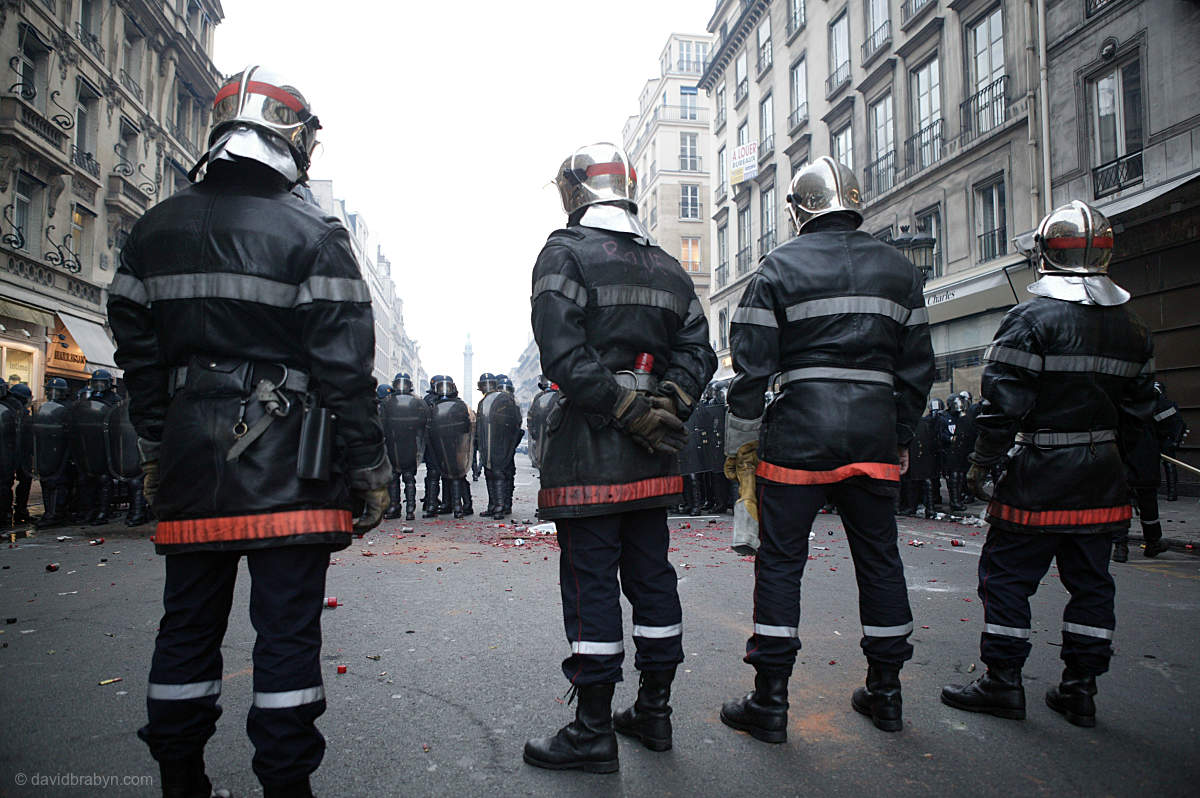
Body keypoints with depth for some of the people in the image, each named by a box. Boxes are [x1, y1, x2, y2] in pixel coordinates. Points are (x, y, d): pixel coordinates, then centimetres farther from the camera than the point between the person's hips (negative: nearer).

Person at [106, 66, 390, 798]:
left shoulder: (156, 229, 11)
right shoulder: (313, 234, -6)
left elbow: (138, 350, 13)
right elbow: (346, 364, -10)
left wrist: (157, 450, 20)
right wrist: (370, 469, -5)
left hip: (190, 460, 6)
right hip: (285, 464, -5)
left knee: (188, 624, 15)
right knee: (288, 628, 2)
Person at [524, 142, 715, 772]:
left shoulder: (564, 253, -5)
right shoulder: (668, 267, 15)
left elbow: (566, 356, -18)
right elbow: (697, 349, 9)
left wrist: (631, 411, -13)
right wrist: (665, 405, -2)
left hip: (588, 450, -6)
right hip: (652, 459, 7)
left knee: (590, 583, 0)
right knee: (651, 574, 13)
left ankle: (594, 729, 9)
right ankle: (654, 711, 26)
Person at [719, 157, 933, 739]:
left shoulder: (779, 267, -1)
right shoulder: (899, 270, 12)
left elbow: (752, 366, -5)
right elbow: (917, 368, 13)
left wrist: (740, 441, 3)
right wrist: (901, 441, 21)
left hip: (800, 430, -4)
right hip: (875, 433, 4)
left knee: (780, 560, 3)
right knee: (879, 558, 13)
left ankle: (770, 702, 8)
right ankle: (885, 692, 25)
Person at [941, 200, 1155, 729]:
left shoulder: (1032, 318, -13)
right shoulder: (1132, 327, 10)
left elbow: (1005, 401, -17)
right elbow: (1139, 408, 14)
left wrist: (982, 462, -10)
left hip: (1040, 473, -7)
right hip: (1102, 479, 7)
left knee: (1007, 574, 3)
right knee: (1090, 580, 13)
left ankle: (1002, 682, 9)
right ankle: (1080, 689, 21)